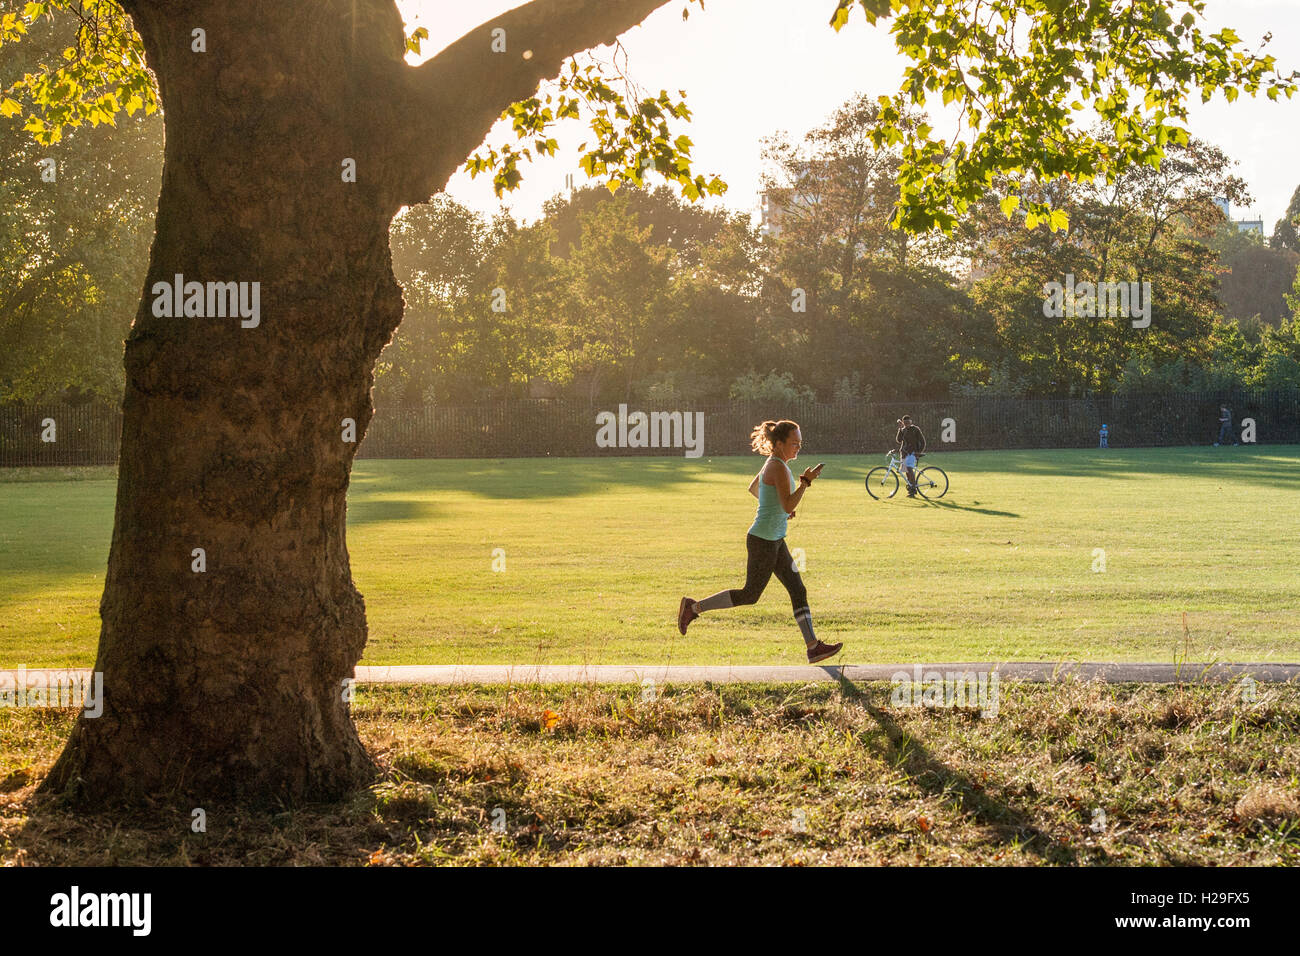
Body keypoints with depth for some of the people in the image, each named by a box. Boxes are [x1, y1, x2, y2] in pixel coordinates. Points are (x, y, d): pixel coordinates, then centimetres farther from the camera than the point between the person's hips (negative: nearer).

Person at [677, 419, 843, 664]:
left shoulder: (774, 464, 10)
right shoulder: (778, 467, -19)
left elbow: (753, 488, 27)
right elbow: (788, 506, -25)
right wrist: (806, 481, -20)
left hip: (775, 541, 10)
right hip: (763, 541, -10)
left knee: (798, 591, 8)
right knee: (750, 595, 0)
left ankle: (813, 647, 9)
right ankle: (694, 607, 10)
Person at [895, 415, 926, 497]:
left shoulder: (915, 429, -2)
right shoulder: (902, 430, 12)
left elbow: (922, 441, -2)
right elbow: (898, 440, -3)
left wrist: (919, 451, -11)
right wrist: (900, 429, -10)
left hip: (912, 452, -6)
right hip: (904, 453, 6)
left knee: (909, 469, -24)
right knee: (907, 472, 8)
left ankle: (912, 488, -22)